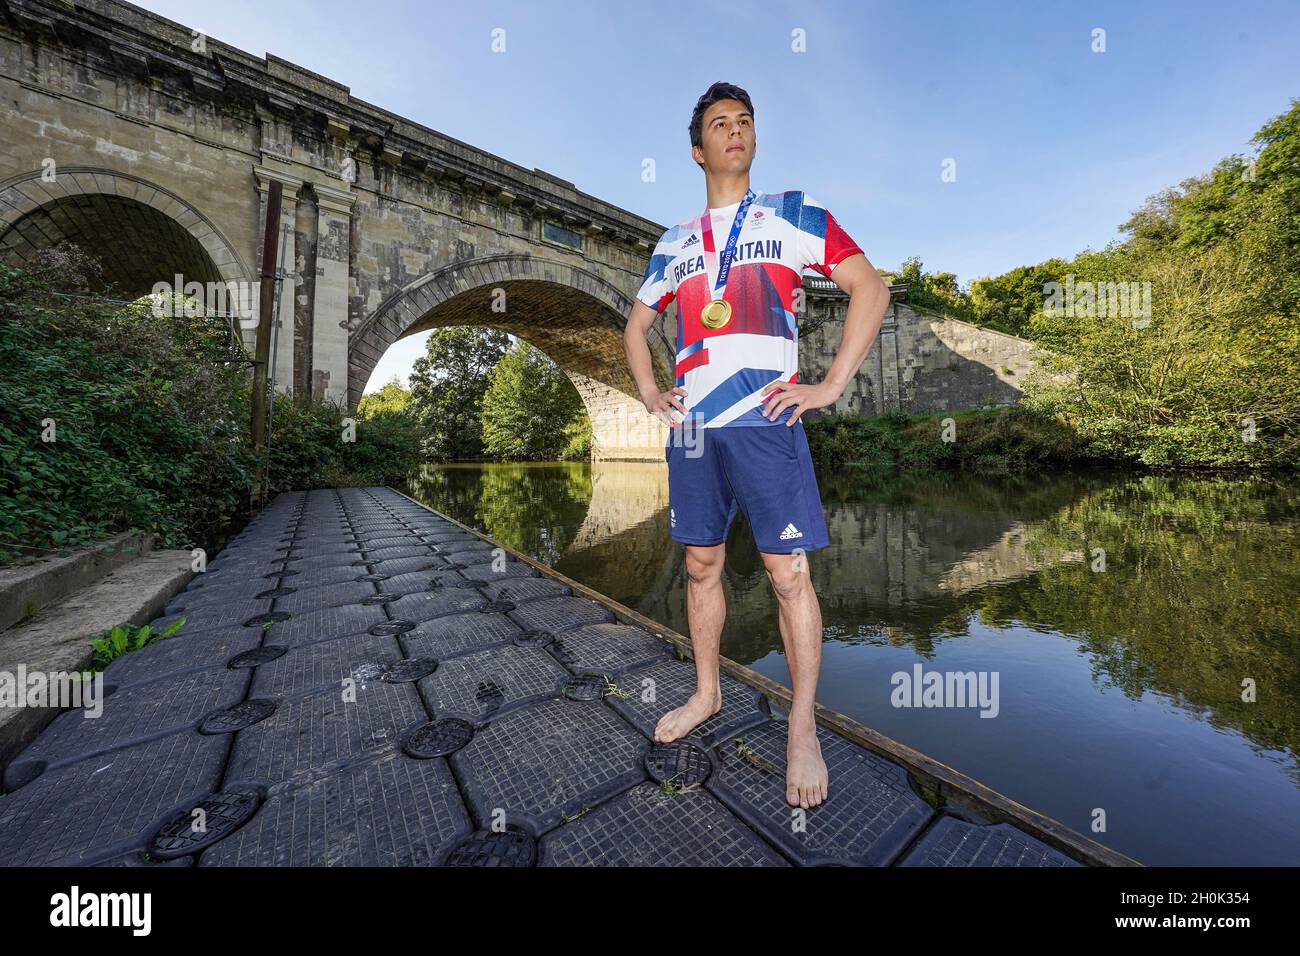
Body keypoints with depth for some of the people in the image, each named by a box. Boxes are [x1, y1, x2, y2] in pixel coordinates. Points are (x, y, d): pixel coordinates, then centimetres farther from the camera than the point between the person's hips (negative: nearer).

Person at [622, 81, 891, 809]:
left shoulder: (794, 213, 12)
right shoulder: (674, 243, 21)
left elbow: (871, 288, 5)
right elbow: (637, 325, 28)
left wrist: (832, 385, -6)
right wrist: (650, 394, 11)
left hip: (765, 421, -3)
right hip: (692, 426, 4)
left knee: (790, 573, -4)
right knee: (701, 565, 10)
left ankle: (803, 731, 16)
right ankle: (708, 693, 30)